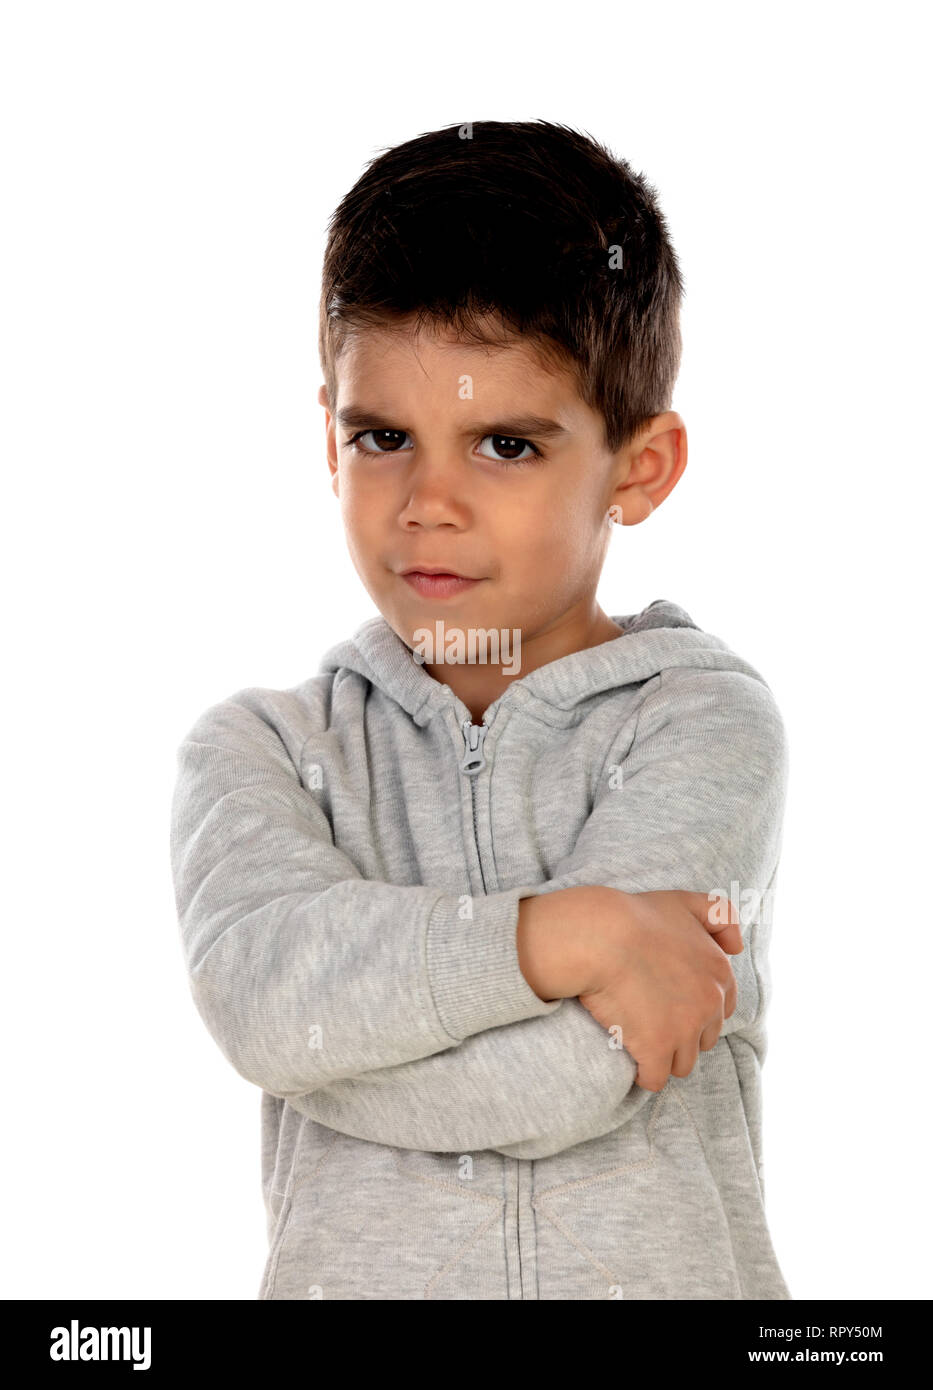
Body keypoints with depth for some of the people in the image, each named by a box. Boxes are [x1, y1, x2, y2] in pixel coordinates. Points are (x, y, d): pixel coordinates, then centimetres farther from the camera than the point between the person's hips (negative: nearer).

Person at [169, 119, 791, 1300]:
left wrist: (338, 1006, -8)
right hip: (351, 1272, 1)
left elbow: (564, 1072, -14)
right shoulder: (263, 750, 4)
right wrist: (554, 933, -20)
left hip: (668, 1269, -1)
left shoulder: (708, 723, -4)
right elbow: (257, 985, -16)